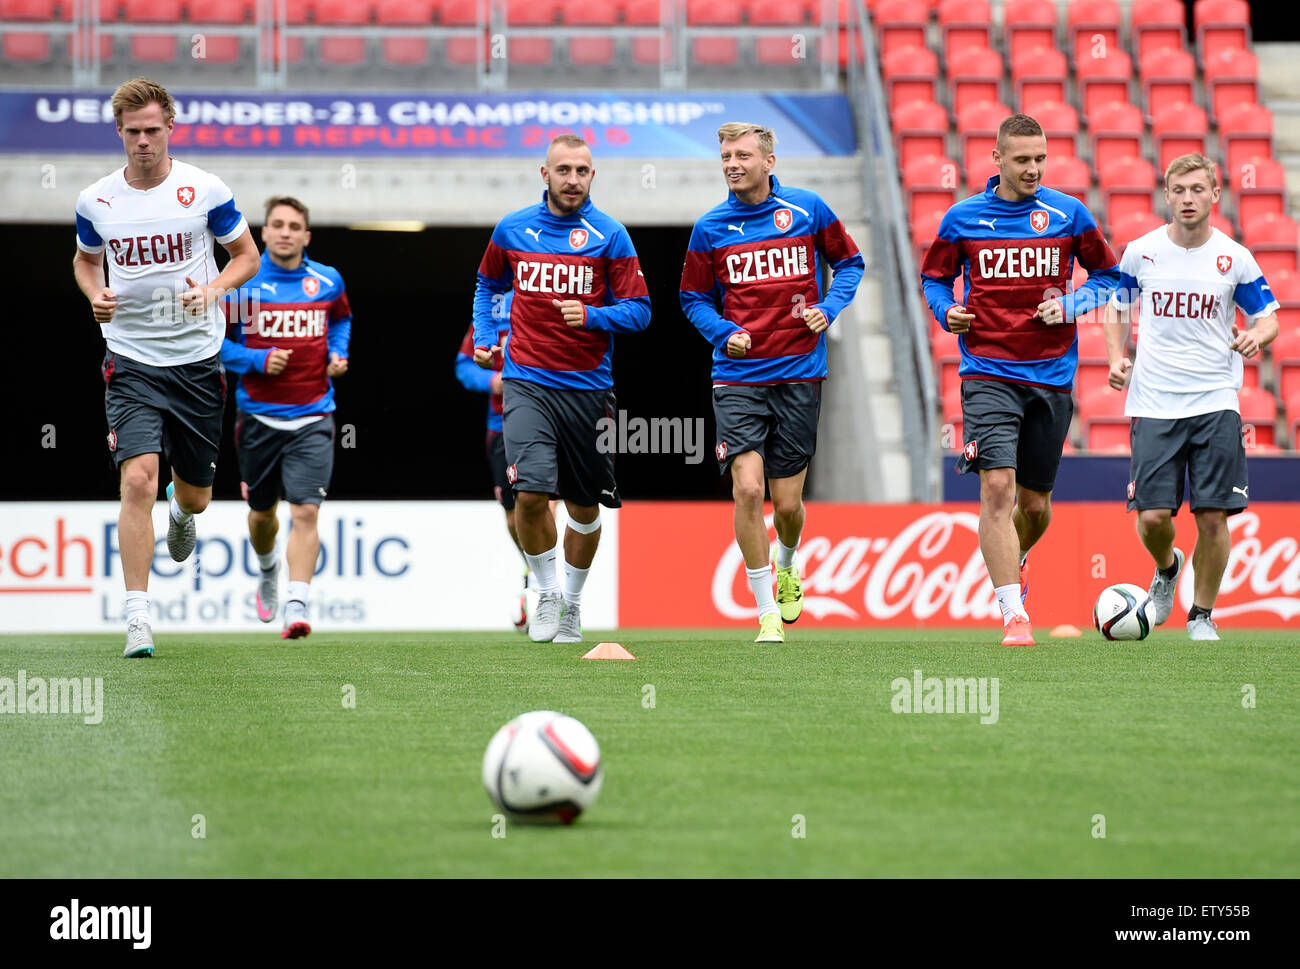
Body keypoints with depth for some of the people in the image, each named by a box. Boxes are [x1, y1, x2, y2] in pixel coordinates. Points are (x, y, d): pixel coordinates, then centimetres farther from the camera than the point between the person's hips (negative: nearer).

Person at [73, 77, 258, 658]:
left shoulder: (205, 191, -5)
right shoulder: (95, 201, 0)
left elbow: (247, 255, 6)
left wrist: (212, 288, -14)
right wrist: (96, 295, -3)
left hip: (197, 358, 1)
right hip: (130, 361, -1)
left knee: (196, 493, 13)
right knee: (138, 479, -18)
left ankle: (182, 511, 54)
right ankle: (138, 618, -15)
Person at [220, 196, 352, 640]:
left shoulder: (328, 282, 2)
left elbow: (342, 319, 25)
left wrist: (338, 354, 6)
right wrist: (257, 360, -14)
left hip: (312, 416, 0)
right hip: (259, 416, 0)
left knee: (305, 510, -15)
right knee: (262, 511, 15)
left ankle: (297, 607, -18)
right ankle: (268, 571, 47)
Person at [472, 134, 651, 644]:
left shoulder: (609, 235, -2)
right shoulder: (512, 229, 5)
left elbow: (638, 310, -2)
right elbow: (488, 284, 24)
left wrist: (591, 316, -18)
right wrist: (483, 338, 12)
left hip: (588, 387, 0)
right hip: (527, 382, 0)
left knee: (585, 507, 8)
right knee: (531, 492, -18)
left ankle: (571, 603, 30)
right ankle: (545, 593, 3)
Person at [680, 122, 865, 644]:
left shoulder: (808, 209, 0)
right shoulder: (710, 228, 2)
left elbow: (849, 262, 13)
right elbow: (694, 297, 12)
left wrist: (829, 308, -4)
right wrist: (724, 332, -7)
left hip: (799, 373, 0)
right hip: (738, 376, 0)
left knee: (787, 500, 4)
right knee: (747, 487, -15)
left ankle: (787, 566, 39)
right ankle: (767, 611, -3)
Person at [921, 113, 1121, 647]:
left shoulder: (1069, 213, 2)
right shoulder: (963, 217, 2)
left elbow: (1108, 276, 11)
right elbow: (934, 277, 15)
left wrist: (1070, 305, -7)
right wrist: (946, 310, -6)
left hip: (1051, 377, 2)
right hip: (988, 372, -2)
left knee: (1035, 503, 9)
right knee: (997, 486, -17)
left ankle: (1015, 559, 44)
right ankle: (1014, 615, -15)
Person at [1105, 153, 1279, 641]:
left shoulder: (1234, 258, 1)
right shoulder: (1140, 252, 2)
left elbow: (1268, 317, 9)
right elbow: (1117, 307, 17)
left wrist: (1256, 335, -14)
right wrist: (1117, 357, 0)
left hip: (1215, 403, 0)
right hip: (1153, 404, 0)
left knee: (1213, 517, -6)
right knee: (1152, 517, -7)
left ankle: (1202, 615, 12)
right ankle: (1166, 568, 28)